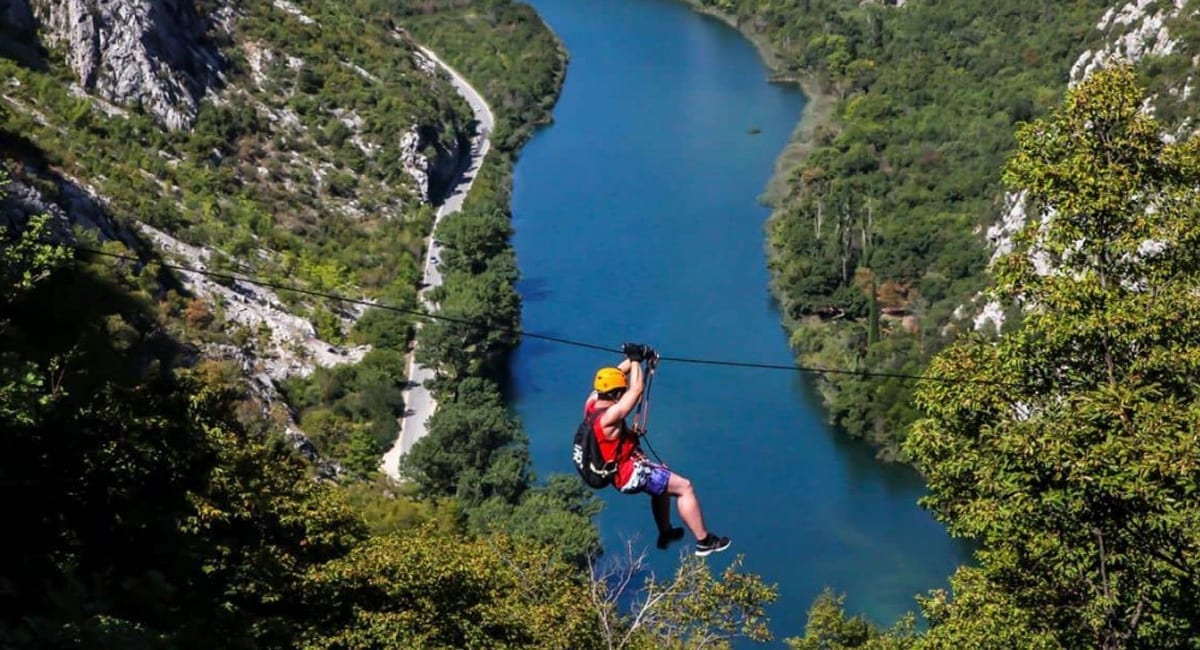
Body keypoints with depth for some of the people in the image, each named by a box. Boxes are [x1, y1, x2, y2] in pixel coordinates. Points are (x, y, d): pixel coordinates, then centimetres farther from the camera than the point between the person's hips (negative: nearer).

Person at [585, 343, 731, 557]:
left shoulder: (592, 402, -6)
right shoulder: (609, 417, -31)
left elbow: (613, 376, 5)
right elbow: (637, 389, -30)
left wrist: (634, 358, -4)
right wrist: (636, 359, -19)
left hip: (616, 469, 10)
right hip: (630, 474, -10)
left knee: (663, 481, 32)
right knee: (684, 487, -4)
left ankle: (665, 533, 42)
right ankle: (704, 541, 2)